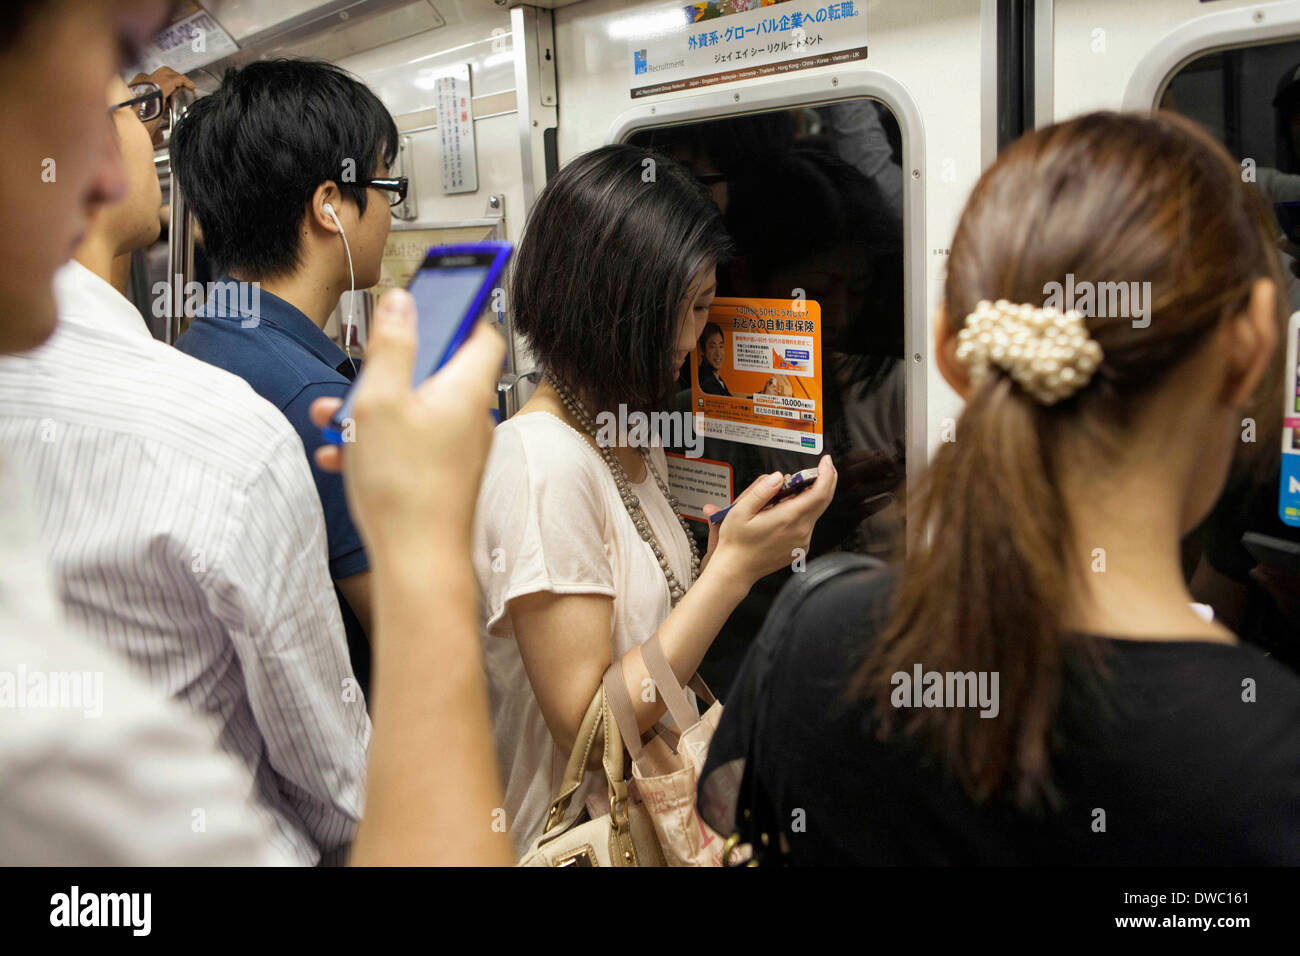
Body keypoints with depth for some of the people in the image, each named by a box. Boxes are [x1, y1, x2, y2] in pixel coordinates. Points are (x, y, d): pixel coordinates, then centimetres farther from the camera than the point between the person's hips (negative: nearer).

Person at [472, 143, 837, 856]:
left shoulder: (635, 442, 6)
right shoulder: (540, 463, -22)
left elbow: (654, 617, 6)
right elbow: (585, 726, -22)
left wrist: (733, 557, -7)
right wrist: (732, 567, -24)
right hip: (579, 830, -8)